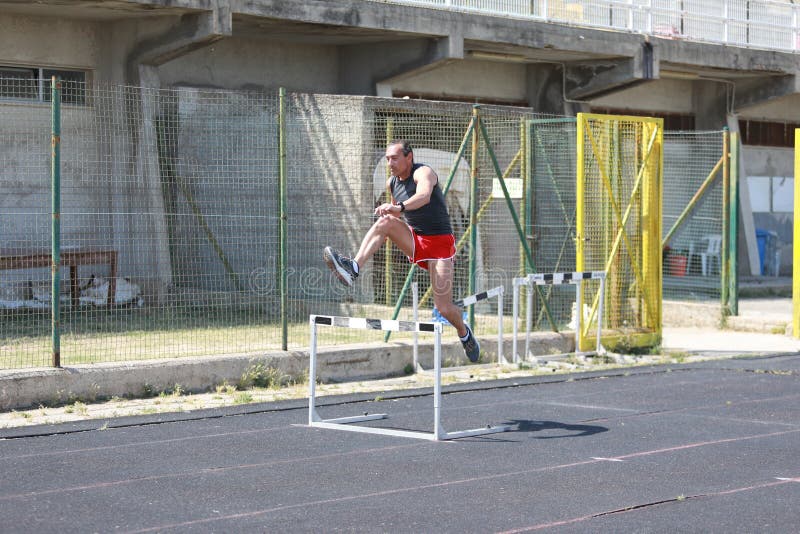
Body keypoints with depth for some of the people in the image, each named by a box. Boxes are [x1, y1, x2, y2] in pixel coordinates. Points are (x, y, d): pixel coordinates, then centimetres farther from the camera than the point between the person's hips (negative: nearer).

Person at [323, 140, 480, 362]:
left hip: (440, 242, -6)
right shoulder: (392, 183, 5)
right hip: (415, 241, 6)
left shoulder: (423, 173, -17)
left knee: (443, 307, -11)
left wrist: (398, 206, -57)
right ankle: (353, 269, -35)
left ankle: (464, 333, 21)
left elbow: (424, 195, -41)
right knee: (385, 221, -23)